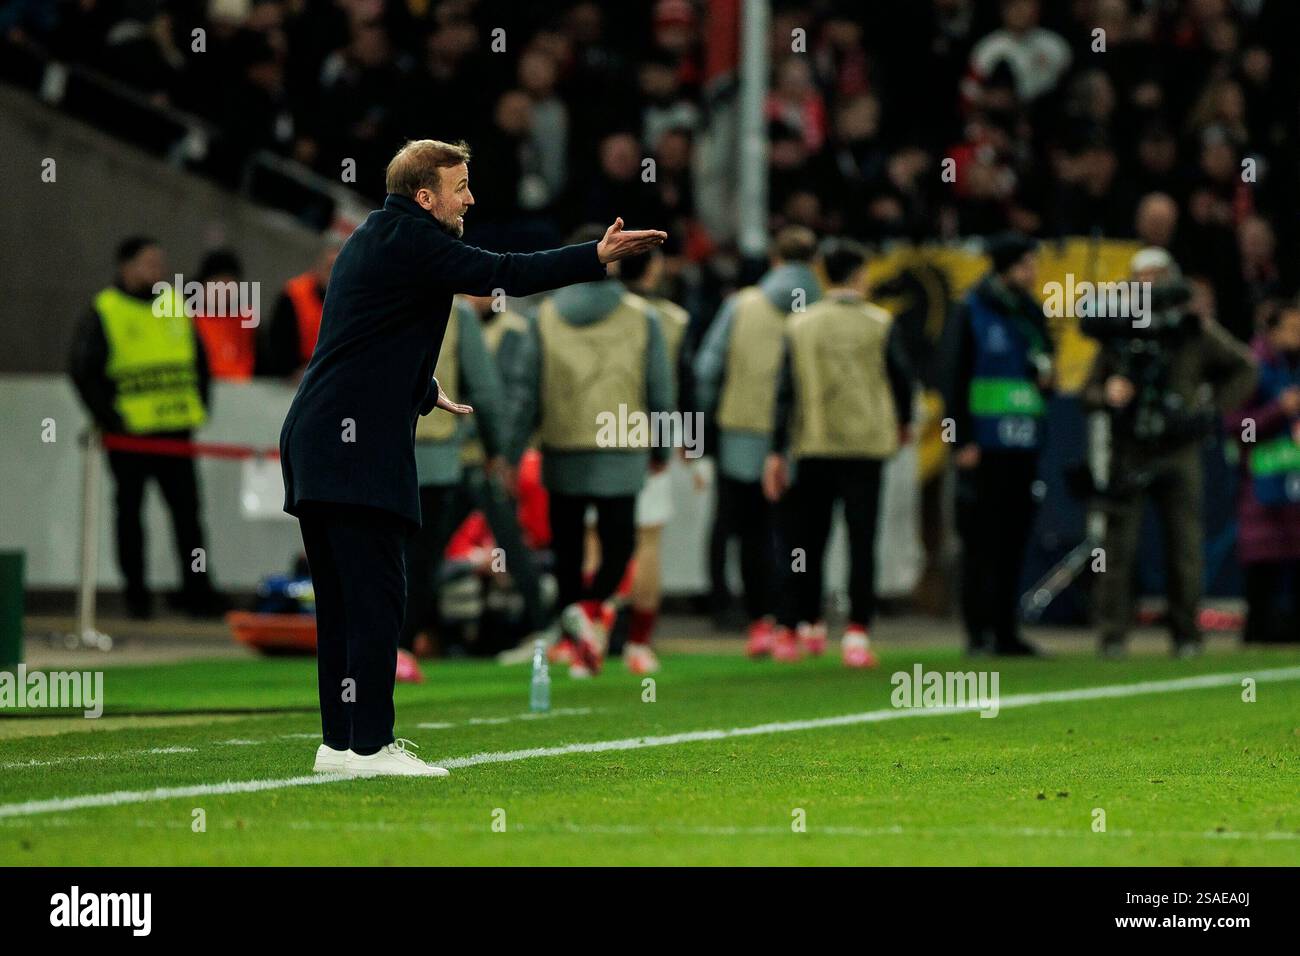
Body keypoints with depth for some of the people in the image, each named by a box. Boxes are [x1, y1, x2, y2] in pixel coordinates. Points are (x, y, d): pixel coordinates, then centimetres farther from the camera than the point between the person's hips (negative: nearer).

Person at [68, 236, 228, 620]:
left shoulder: (177, 305, 10)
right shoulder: (103, 313, -5)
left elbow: (199, 361, 20)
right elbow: (83, 373, -6)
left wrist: (198, 408, 9)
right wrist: (110, 419, -10)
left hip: (175, 428, 4)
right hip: (128, 434, -4)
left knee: (187, 510, 1)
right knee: (130, 513, 4)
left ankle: (196, 588, 2)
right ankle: (136, 592, 11)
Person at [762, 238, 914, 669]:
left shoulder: (800, 326, 2)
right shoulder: (879, 323, -2)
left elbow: (787, 390, 1)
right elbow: (900, 375, 1)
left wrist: (777, 452, 2)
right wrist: (902, 423, 21)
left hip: (813, 446, 2)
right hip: (866, 444, -2)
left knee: (807, 538, 12)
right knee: (861, 540, -2)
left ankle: (801, 625, 19)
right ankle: (857, 632, -10)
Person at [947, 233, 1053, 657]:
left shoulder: (1032, 312, 14)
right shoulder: (974, 311, -4)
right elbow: (958, 378, -7)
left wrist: (1047, 378, -1)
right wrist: (963, 440, -12)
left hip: (1024, 445, 6)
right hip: (984, 443, -6)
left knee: (1014, 540, 6)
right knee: (980, 541, -4)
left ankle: (1006, 630, 10)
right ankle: (979, 631, -2)